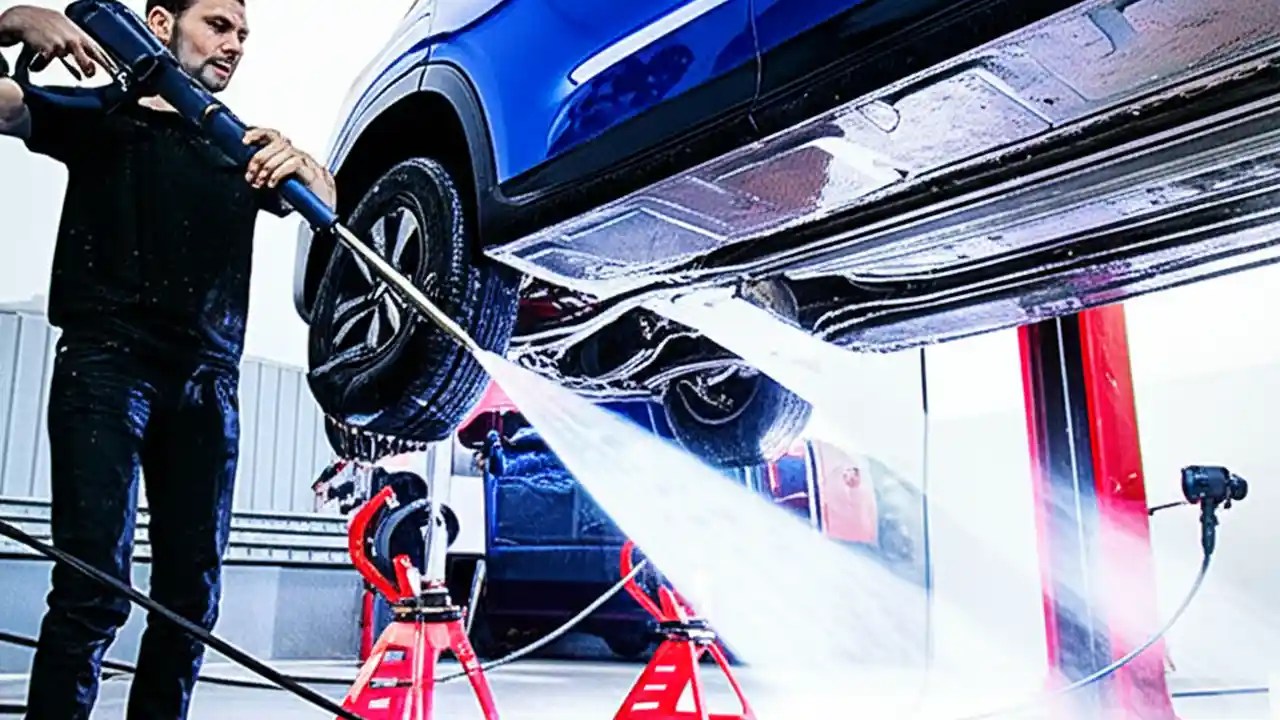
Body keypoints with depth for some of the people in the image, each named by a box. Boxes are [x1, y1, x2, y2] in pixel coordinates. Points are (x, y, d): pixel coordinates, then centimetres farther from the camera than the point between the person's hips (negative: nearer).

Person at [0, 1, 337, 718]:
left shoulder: (244, 151, 21)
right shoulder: (101, 118, 13)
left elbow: (327, 205, 6)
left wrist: (302, 166, -16)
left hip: (209, 382, 4)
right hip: (105, 364, -3)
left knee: (191, 591, 0)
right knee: (94, 585, -12)